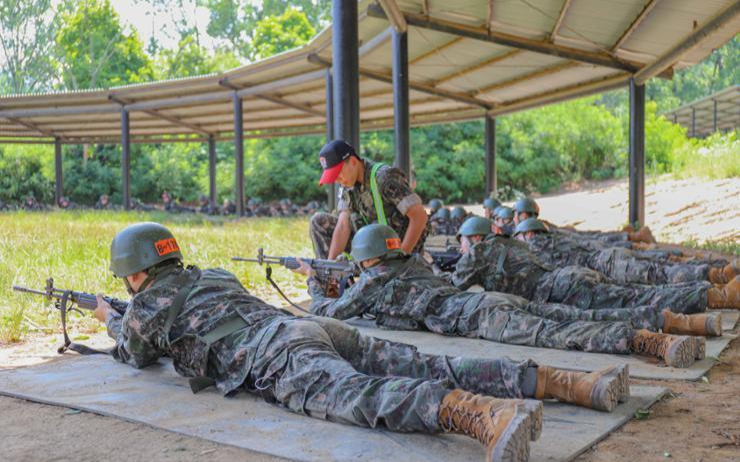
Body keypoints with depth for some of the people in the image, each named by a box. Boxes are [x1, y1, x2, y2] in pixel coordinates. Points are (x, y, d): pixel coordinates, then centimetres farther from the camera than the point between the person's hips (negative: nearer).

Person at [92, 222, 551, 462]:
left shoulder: (145, 305, 18)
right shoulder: (215, 275, 39)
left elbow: (138, 355, 40)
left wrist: (110, 319, 61)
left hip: (278, 357, -7)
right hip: (318, 325, 8)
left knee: (361, 397, -34)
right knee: (434, 370, -5)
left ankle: (492, 418, -61)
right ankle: (569, 382, -18)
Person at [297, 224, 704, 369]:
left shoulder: (371, 283, 12)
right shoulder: (413, 264, 34)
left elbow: (326, 311, 22)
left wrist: (313, 280, 42)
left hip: (479, 316, -8)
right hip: (493, 298, 8)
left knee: (557, 336, -26)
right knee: (580, 318, 0)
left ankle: (647, 341, -44)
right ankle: (660, 319, -10)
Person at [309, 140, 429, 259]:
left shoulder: (385, 178, -26)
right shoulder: (348, 182, -4)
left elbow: (420, 216, -30)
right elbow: (343, 226, -7)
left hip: (400, 244, -7)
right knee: (319, 222, 3)